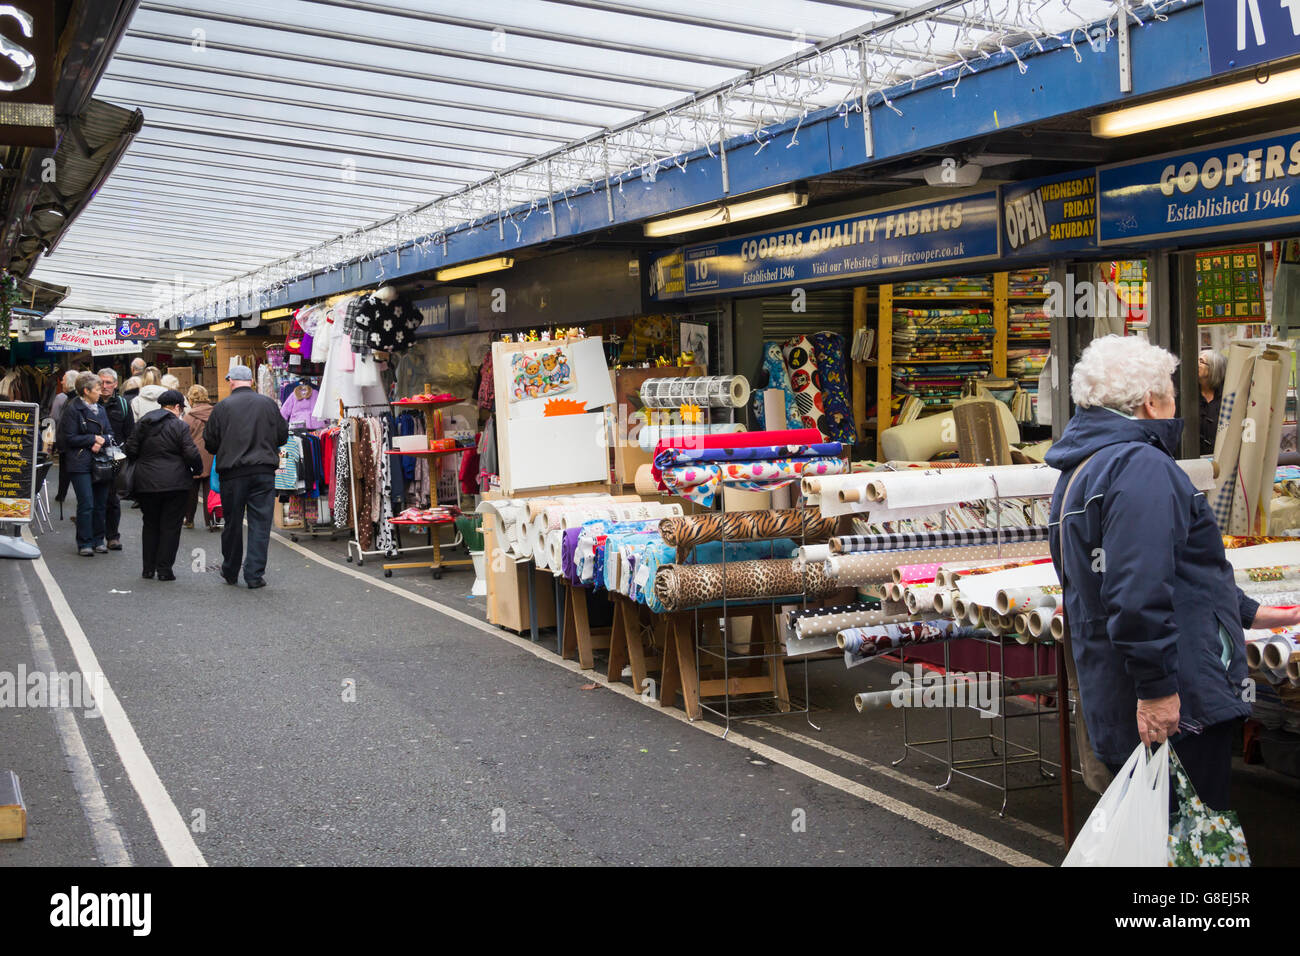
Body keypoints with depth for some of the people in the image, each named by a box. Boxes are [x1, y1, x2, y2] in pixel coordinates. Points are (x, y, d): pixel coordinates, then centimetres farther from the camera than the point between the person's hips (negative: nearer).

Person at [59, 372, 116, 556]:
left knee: (101, 503, 7)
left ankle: (98, 540, 16)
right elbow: (70, 438, -10)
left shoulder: (100, 409, 15)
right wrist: (93, 439, -8)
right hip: (81, 463, -6)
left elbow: (110, 434, 14)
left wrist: (102, 440, -6)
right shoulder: (72, 409, -5)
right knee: (86, 504, -9)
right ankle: (84, 543, -2)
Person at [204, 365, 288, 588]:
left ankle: (230, 572, 24)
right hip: (264, 472, 0)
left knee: (233, 523, 11)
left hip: (232, 473, 0)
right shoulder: (269, 404, 1)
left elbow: (210, 443, 1)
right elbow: (283, 436, 8)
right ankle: (255, 574, -1)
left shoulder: (222, 407, -3)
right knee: (260, 523, 2)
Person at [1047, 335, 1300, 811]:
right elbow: (1140, 590, -26)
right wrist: (1157, 686, -23)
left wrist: (1247, 612, 30)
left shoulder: (1082, 471, 18)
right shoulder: (1141, 464, -16)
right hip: (1179, 710, -10)